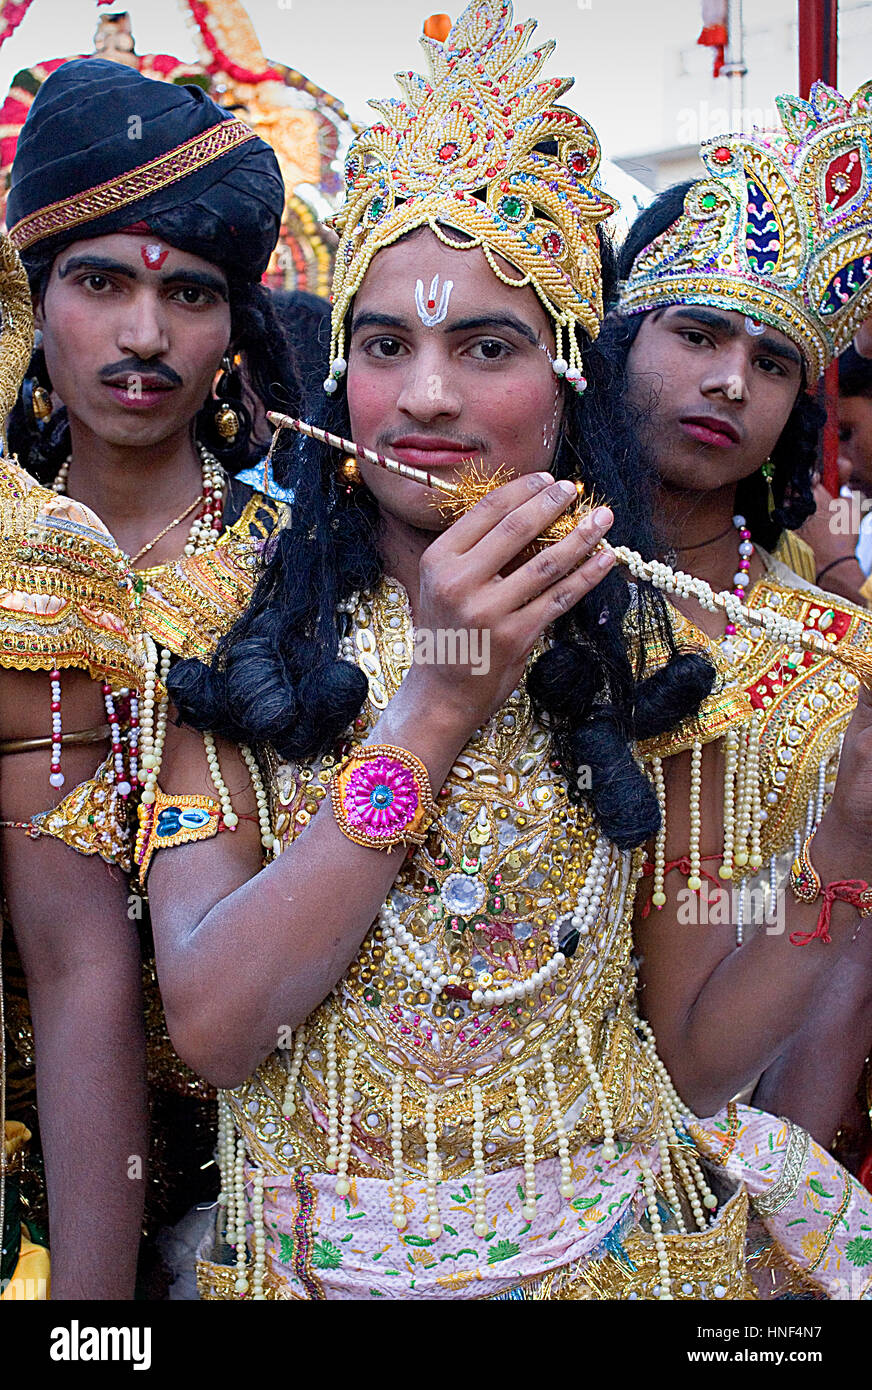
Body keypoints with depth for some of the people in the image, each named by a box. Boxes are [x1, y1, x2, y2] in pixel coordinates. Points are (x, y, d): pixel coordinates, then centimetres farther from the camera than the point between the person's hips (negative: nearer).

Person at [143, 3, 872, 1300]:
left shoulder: (643, 646, -5)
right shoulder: (235, 649, -9)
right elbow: (210, 1024, -21)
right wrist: (437, 705, -25)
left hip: (625, 1240, 1)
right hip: (315, 1250, -1)